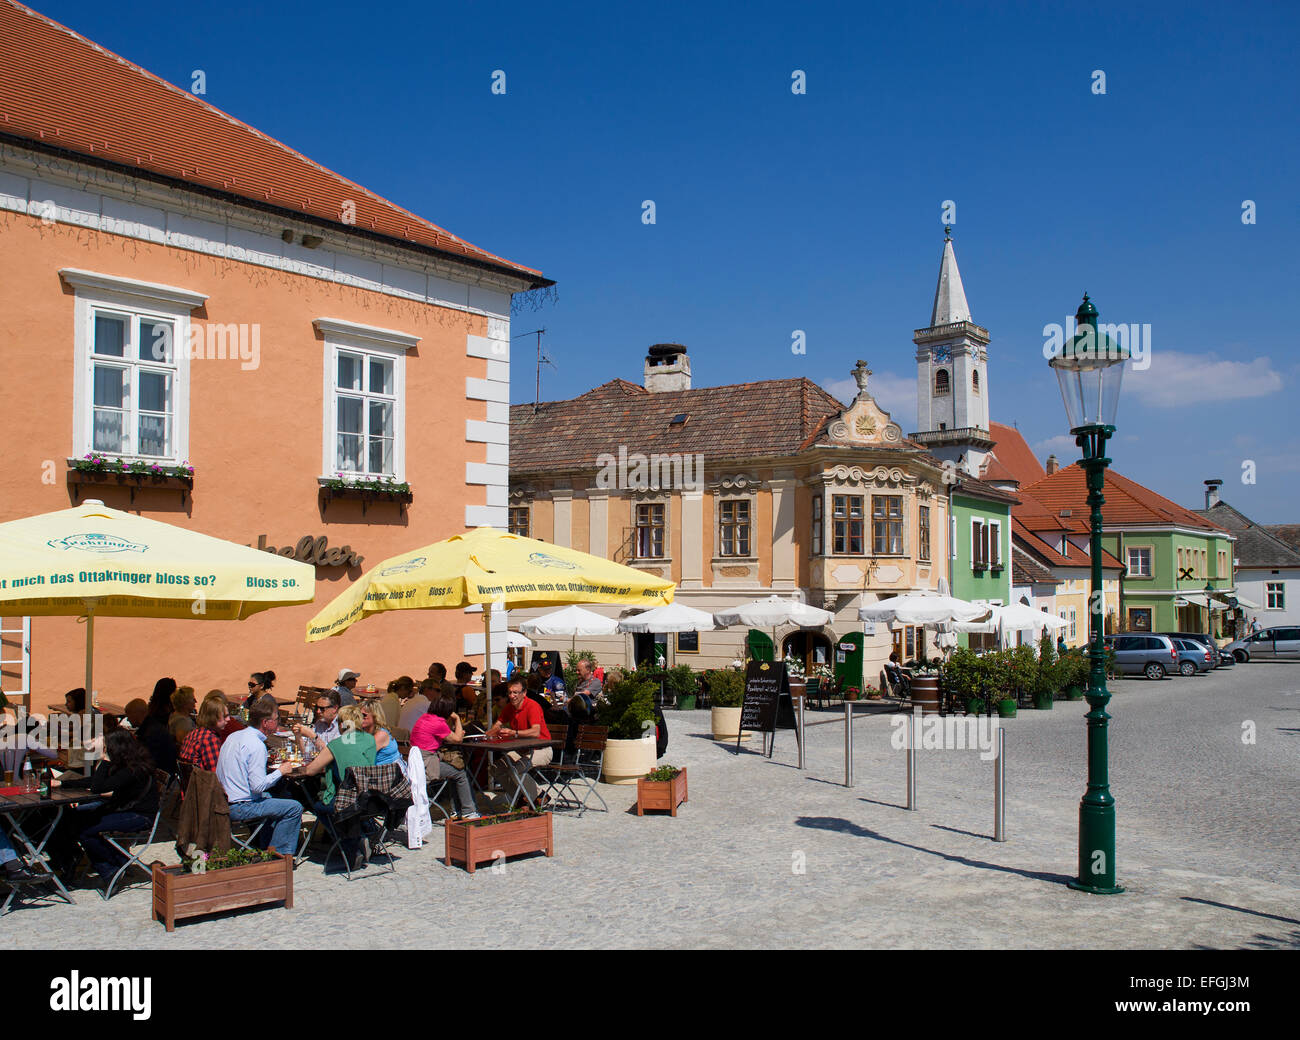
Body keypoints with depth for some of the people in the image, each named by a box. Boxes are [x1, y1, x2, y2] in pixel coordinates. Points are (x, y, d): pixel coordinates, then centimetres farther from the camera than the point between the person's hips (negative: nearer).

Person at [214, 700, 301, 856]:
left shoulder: (233, 737, 9)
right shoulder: (257, 745, -20)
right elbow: (258, 786, -24)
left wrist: (269, 770, 15)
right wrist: (280, 771, -10)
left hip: (223, 803, 10)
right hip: (239, 808, -10)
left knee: (268, 797, 34)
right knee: (294, 808, -7)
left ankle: (266, 846, 35)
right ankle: (278, 853, 3)